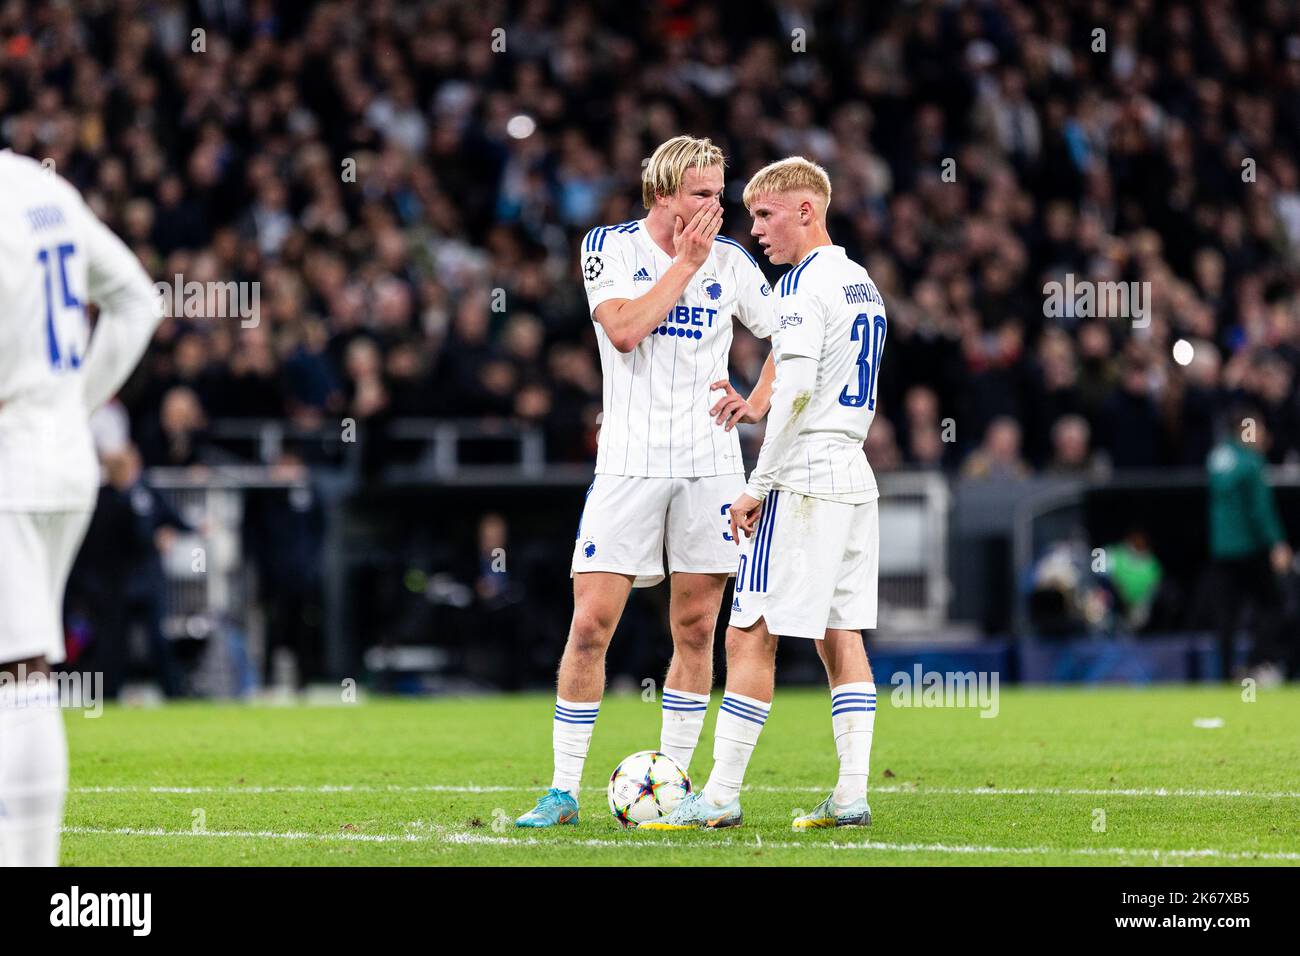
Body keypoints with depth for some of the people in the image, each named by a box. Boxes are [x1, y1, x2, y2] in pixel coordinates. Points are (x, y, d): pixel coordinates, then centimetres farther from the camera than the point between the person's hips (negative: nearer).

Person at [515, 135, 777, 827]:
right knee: (591, 624, -7)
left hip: (709, 464, 3)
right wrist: (686, 261, -13)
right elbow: (625, 330, -16)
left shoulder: (729, 261, 7)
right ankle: (563, 790, 0)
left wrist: (758, 403, 3)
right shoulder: (609, 247, 0)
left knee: (696, 630, 3)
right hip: (629, 462, -2)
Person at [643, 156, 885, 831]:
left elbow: (795, 389, -19)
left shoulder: (806, 283, -11)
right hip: (855, 478, 9)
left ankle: (720, 798, -7)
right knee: (840, 636, 9)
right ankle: (851, 795, 5)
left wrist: (759, 485, -16)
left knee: (751, 636, -7)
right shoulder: (863, 285, 17)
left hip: (803, 482, -9)